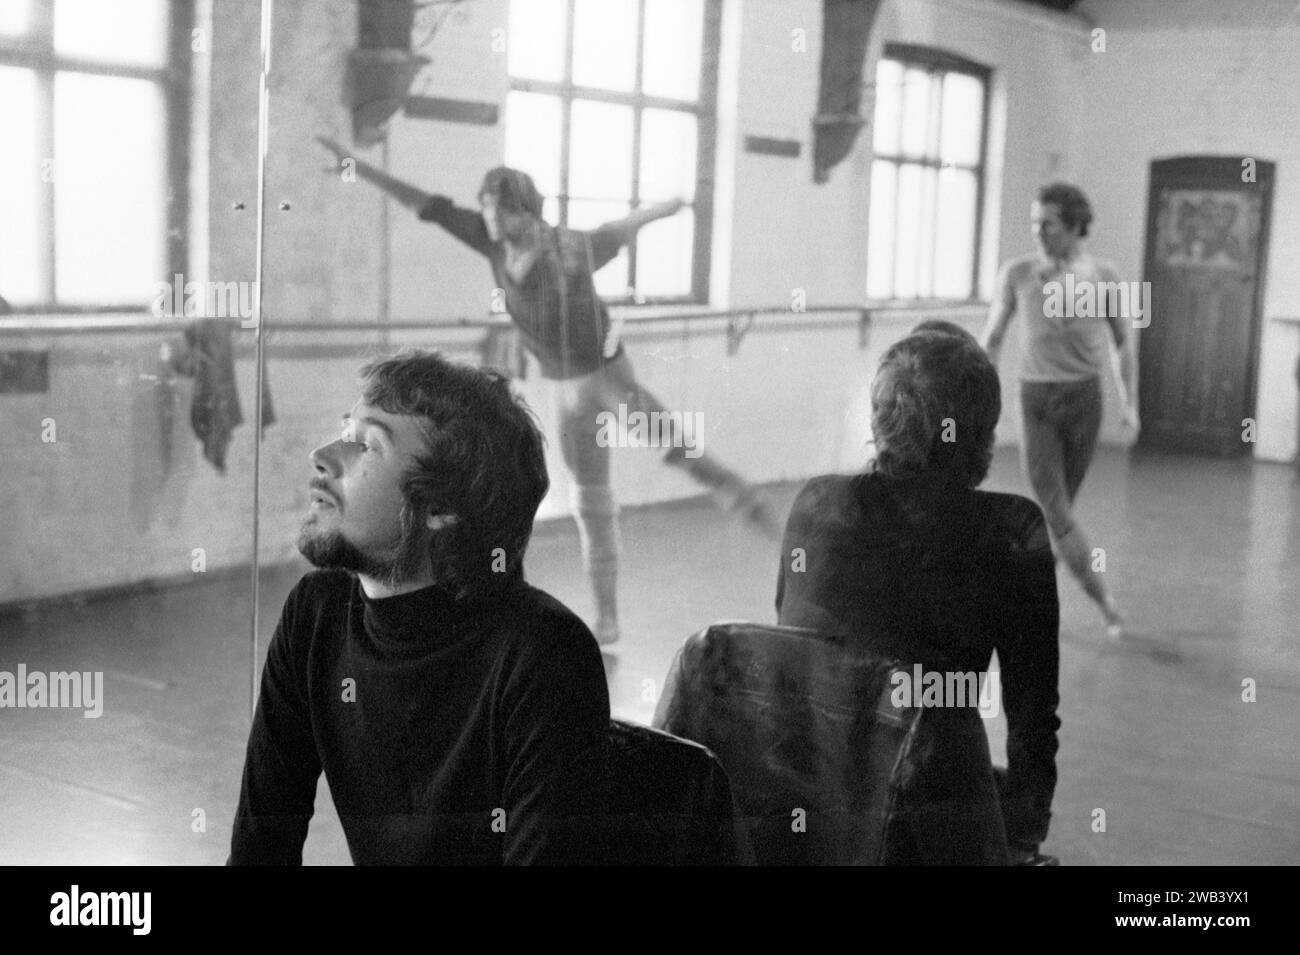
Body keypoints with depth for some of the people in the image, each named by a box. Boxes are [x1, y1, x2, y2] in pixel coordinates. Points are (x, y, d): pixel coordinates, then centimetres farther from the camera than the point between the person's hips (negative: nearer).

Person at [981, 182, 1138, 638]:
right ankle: (1106, 601, -2)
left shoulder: (1103, 276, -1)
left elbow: (1121, 344, 10)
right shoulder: (1017, 273, -2)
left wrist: (1130, 403, 2)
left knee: (1059, 506, 6)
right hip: (1035, 400, 0)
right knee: (1055, 509, -12)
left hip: (1083, 398, 0)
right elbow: (992, 340, 6)